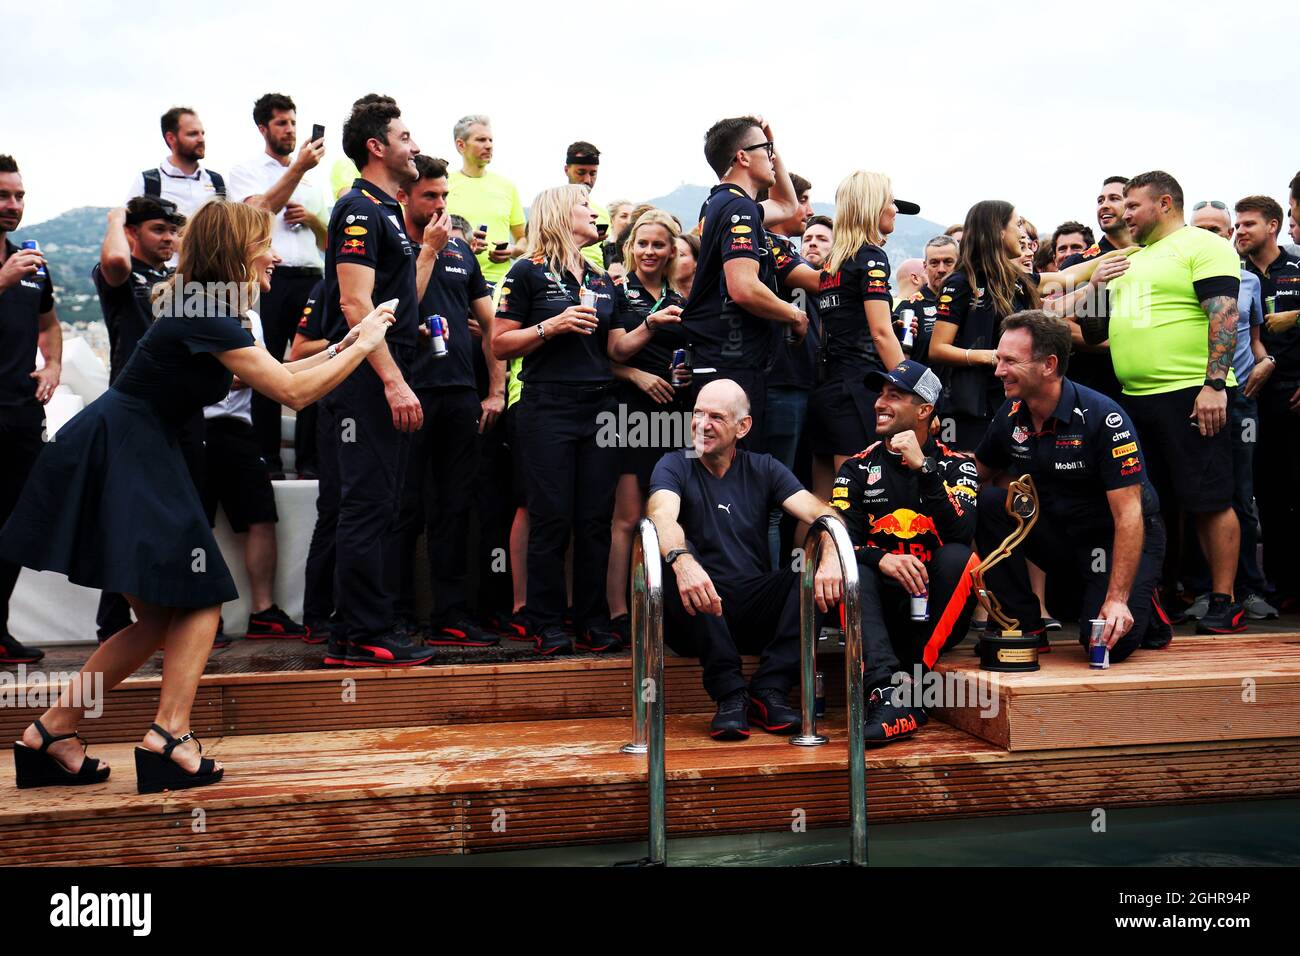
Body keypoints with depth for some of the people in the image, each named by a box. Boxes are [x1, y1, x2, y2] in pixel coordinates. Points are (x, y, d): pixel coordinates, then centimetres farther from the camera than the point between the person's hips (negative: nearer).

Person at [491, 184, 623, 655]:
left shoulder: (602, 280, 18)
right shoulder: (529, 273, 1)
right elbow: (500, 344, -4)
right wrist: (552, 326, -14)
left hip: (599, 405, 5)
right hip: (548, 407, -5)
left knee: (596, 519, 4)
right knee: (552, 520, -3)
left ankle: (594, 622, 13)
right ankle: (548, 626, 6)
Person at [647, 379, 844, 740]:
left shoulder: (763, 469, 9)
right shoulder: (675, 466, 2)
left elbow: (820, 513, -6)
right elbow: (662, 516, -21)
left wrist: (831, 556, -30)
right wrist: (681, 559, -44)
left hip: (757, 614, 2)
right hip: (698, 619, -2)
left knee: (818, 566, -19)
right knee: (672, 555, -31)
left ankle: (769, 690, -22)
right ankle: (729, 692, -29)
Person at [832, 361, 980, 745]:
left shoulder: (956, 465, 5)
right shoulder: (857, 468, 8)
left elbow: (961, 533, -14)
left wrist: (923, 468, -21)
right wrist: (881, 559, -26)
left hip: (939, 612, -1)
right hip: (880, 611, 1)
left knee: (957, 558, -28)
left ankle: (910, 684, -31)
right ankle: (891, 695, -45)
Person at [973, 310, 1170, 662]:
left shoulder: (1103, 419, -24)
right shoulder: (1011, 414, -6)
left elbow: (1129, 516, -26)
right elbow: (979, 473, 10)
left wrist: (1117, 600, -31)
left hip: (1116, 538, -5)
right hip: (1058, 531, 6)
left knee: (1109, 643, -26)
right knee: (988, 502, -20)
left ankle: (1141, 610, 12)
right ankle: (1024, 626, -9)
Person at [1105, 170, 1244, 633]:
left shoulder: (1203, 246, -5)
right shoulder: (1132, 258, 20)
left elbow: (1224, 315, -14)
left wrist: (1214, 384, -22)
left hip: (1190, 395, -8)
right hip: (1137, 399, 8)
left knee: (1209, 501, -4)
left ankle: (1225, 603, 3)